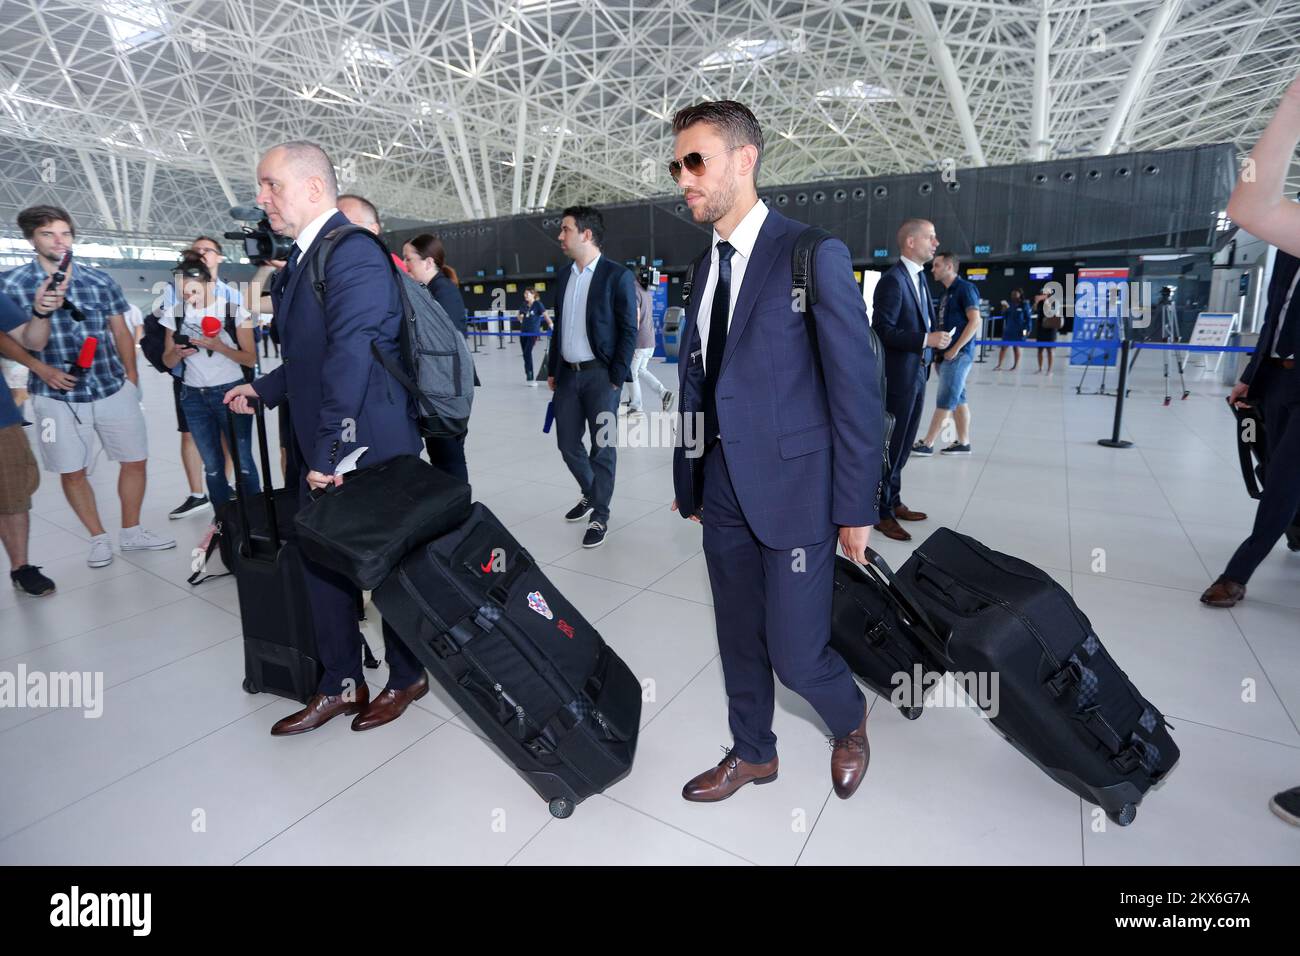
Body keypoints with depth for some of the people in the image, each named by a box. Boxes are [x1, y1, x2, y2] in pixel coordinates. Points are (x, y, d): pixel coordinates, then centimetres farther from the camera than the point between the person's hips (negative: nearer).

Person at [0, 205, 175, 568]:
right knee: (73, 472, 5)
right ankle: (99, 539, 22)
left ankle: (131, 533, 24)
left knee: (136, 460, 7)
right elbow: (30, 344, -9)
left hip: (114, 389, 2)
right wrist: (41, 311, -28)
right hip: (57, 397, -2)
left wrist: (131, 376, 9)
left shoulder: (100, 280, 3)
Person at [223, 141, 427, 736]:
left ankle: (407, 677, 28)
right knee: (322, 560, 15)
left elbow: (350, 356, -23)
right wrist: (263, 390, 23)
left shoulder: (352, 252, -15)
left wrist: (329, 453, -23)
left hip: (365, 449, -9)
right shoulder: (303, 258, 14)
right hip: (321, 449, 9)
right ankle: (340, 685, 31)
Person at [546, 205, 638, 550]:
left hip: (600, 374, -6)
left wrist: (616, 378, -13)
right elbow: (558, 327, 17)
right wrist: (552, 369, 13)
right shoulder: (564, 275, 13)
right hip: (568, 374, 6)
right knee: (567, 443, 10)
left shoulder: (617, 275, -6)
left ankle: (599, 514, 13)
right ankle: (590, 493, 34)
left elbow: (628, 331, -9)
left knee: (602, 446, 0)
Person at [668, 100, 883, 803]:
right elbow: (693, 382, 11)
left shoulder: (812, 253, -10)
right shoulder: (707, 265, 11)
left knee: (796, 656, 3)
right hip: (723, 491, 6)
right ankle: (752, 754, 41)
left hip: (793, 487, -6)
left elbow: (857, 388, -11)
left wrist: (857, 508, -11)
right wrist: (688, 483, 12)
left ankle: (850, 724, 37)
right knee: (739, 641, 17)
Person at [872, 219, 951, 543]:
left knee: (903, 444, 16)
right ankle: (882, 513, 11)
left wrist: (938, 334, 3)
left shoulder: (920, 276, 14)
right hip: (898, 376, -9)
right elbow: (882, 330, -20)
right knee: (891, 446, 0)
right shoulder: (892, 279, -14)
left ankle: (894, 502, 28)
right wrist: (926, 340, -24)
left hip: (917, 373, 9)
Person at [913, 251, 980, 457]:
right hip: (947, 353, 9)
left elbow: (974, 321, -15)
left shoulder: (965, 288, -9)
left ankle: (927, 444, -4)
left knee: (945, 400, -6)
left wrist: (956, 348, -18)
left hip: (958, 353, -9)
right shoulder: (947, 292, 16)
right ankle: (963, 442, 15)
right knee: (958, 398, 10)